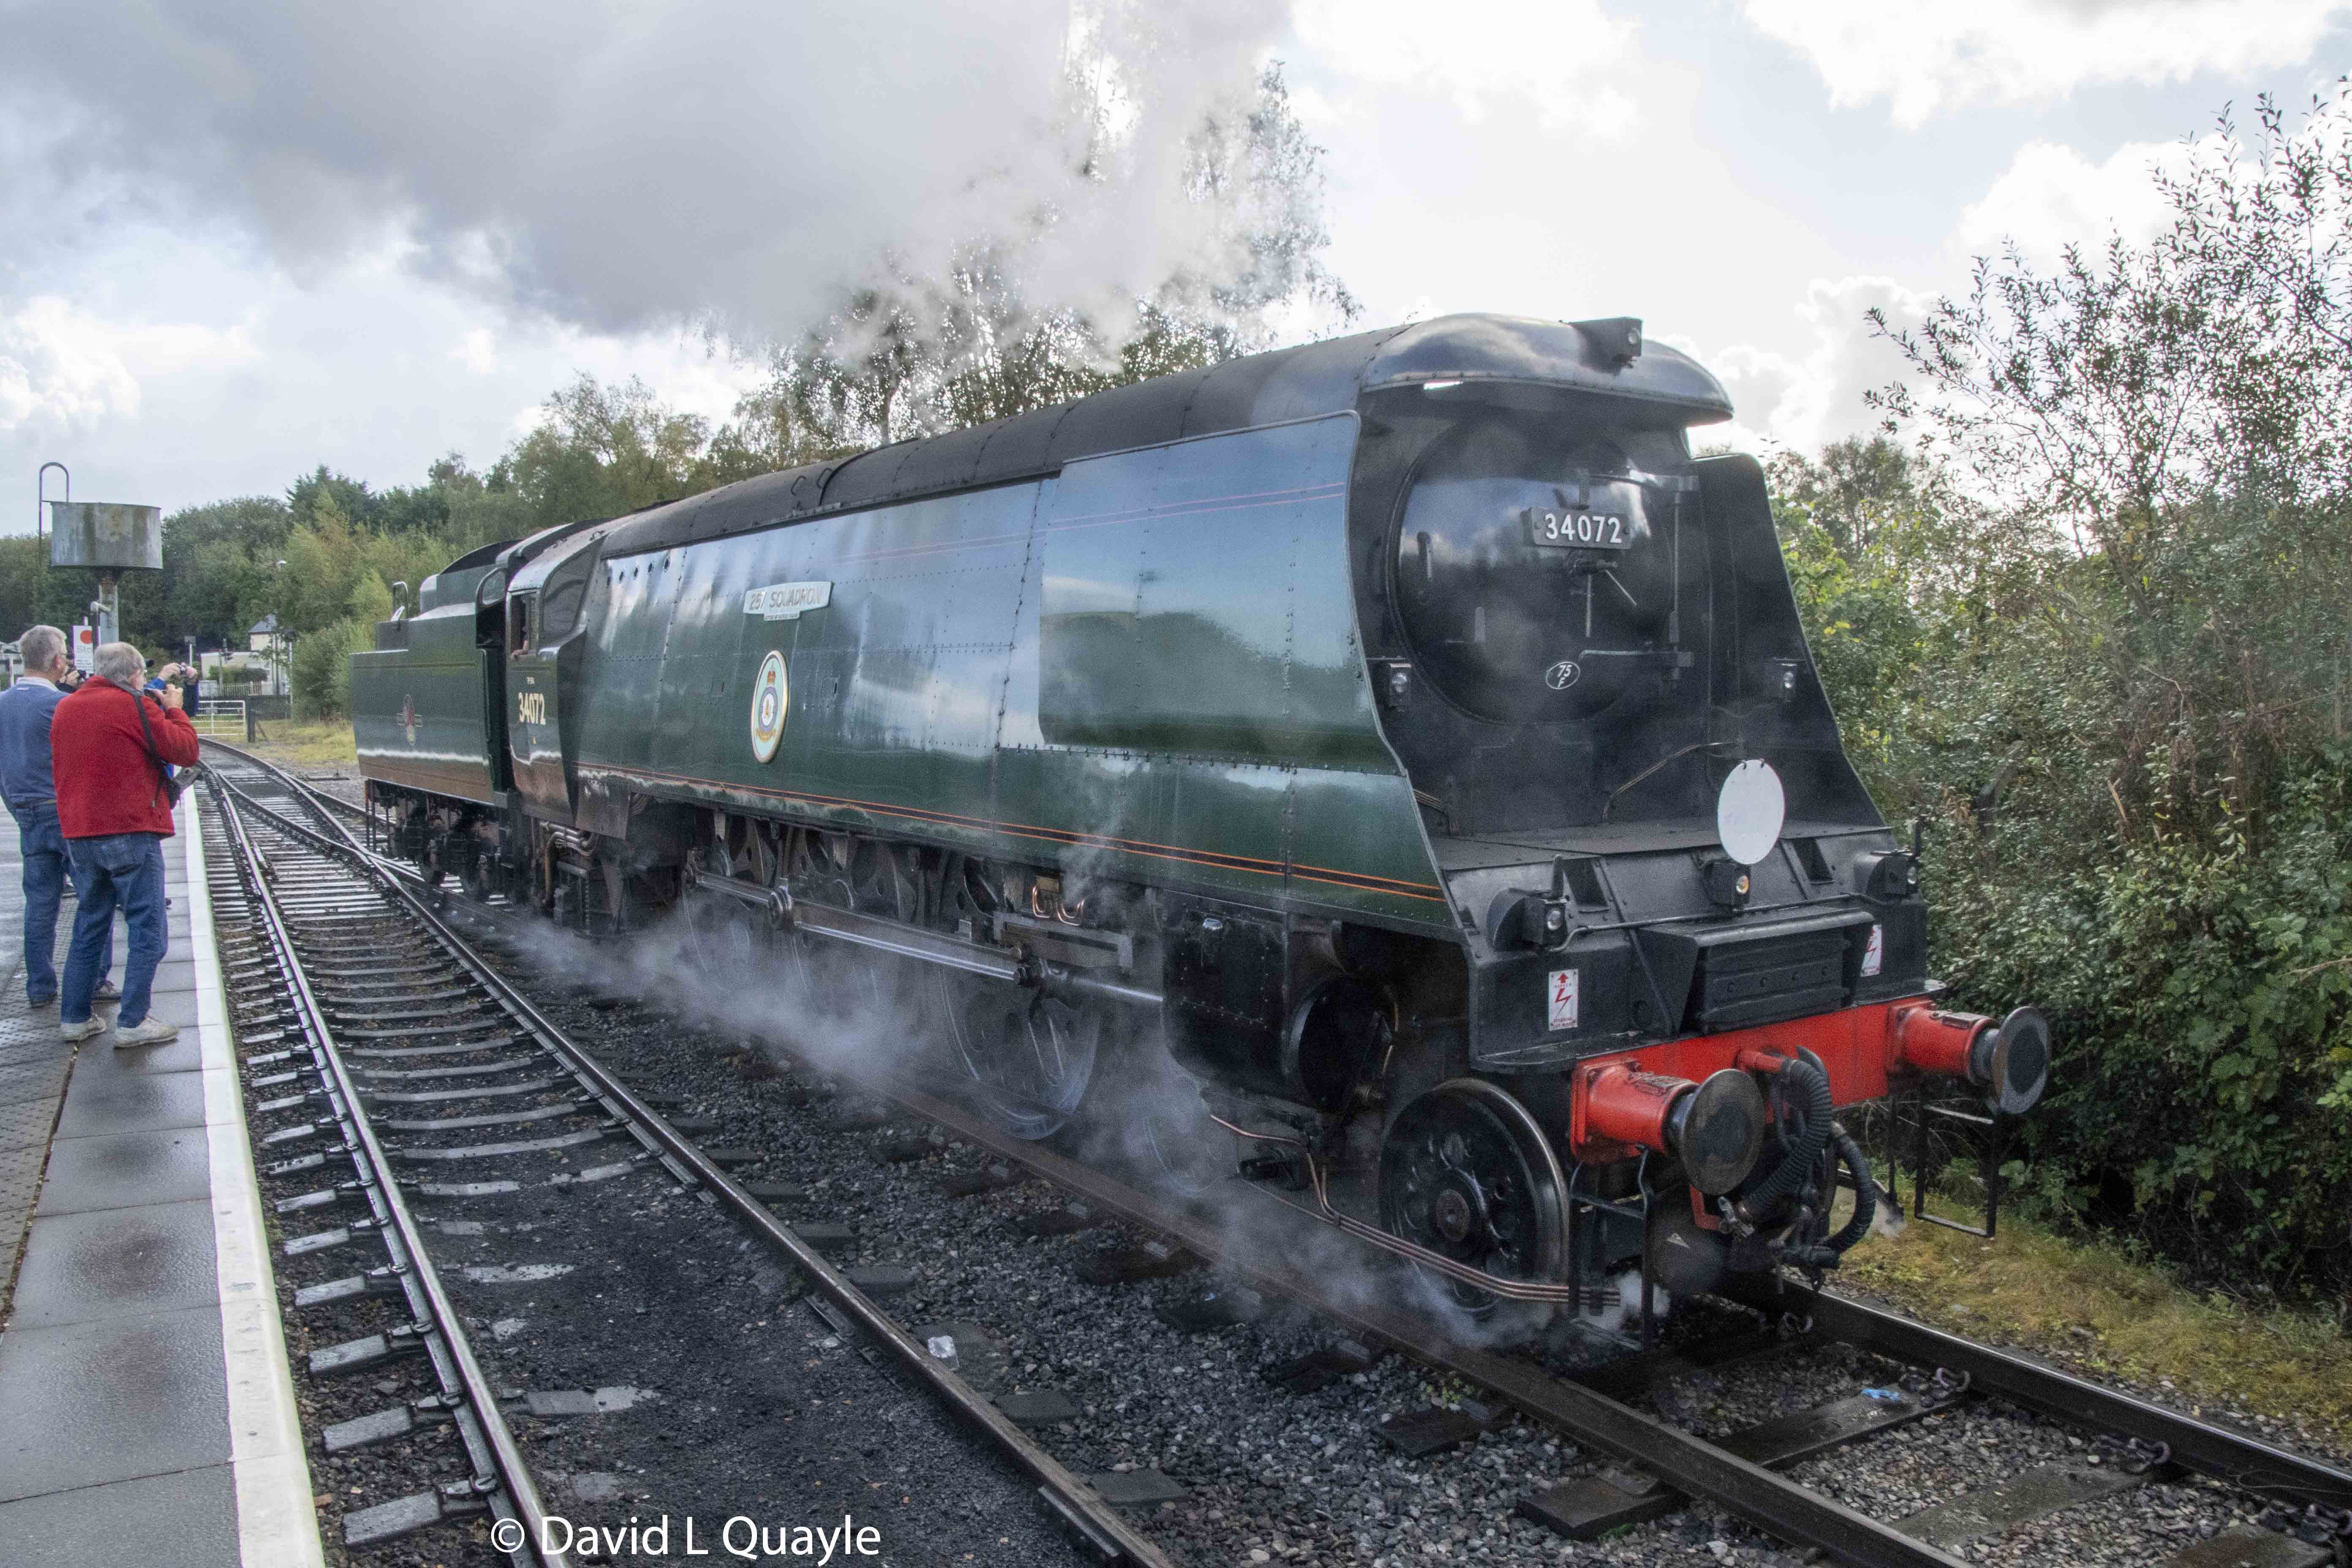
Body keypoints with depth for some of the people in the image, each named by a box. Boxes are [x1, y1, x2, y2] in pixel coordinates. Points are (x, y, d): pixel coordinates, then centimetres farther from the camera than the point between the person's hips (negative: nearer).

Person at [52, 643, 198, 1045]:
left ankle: (74, 1018, 20)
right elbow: (186, 752, -9)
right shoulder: (135, 706, -10)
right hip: (131, 834, -7)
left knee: (89, 928, 17)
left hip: (78, 834, 7)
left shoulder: (65, 708, 12)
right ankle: (132, 1023, -5)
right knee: (148, 931, -1)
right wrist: (174, 710, 6)